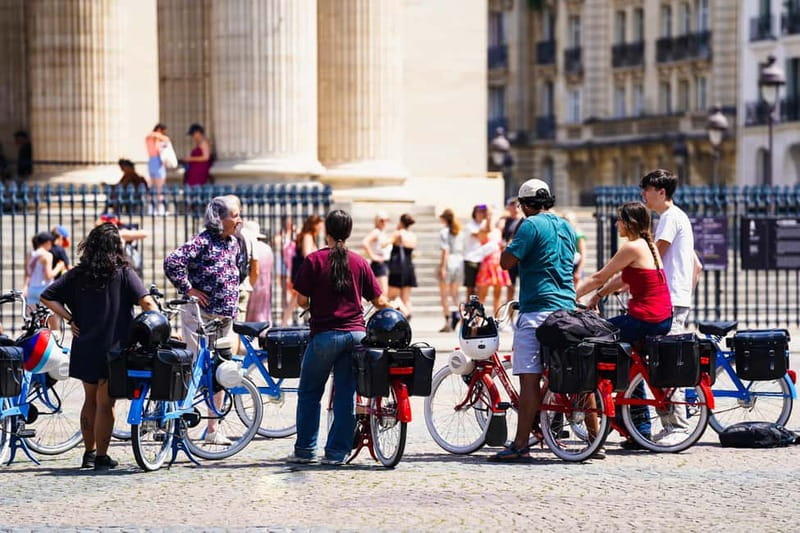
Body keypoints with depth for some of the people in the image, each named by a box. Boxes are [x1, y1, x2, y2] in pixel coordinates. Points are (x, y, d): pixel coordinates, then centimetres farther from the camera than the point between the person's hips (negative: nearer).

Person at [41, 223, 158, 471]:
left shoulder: (77, 275, 4)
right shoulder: (123, 273, -7)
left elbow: (47, 297, 0)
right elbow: (146, 302, -17)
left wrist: (70, 319, 1)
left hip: (84, 348, 4)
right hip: (113, 347, -4)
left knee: (90, 400, 18)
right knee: (105, 403, 2)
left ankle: (89, 452, 24)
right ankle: (101, 457, 4)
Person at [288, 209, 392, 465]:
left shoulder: (313, 260, -4)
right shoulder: (359, 262, 5)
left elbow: (302, 300, -4)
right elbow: (379, 301, 7)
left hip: (325, 334, -3)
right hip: (356, 334, 3)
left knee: (309, 393, 10)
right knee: (346, 395, 7)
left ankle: (305, 450, 10)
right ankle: (337, 451, 6)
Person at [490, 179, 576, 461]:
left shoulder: (532, 225, -8)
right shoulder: (566, 226, 16)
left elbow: (507, 261, -13)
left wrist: (509, 244, 3)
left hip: (538, 309, -8)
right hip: (567, 308, 8)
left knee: (530, 377, -9)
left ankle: (521, 444, -12)